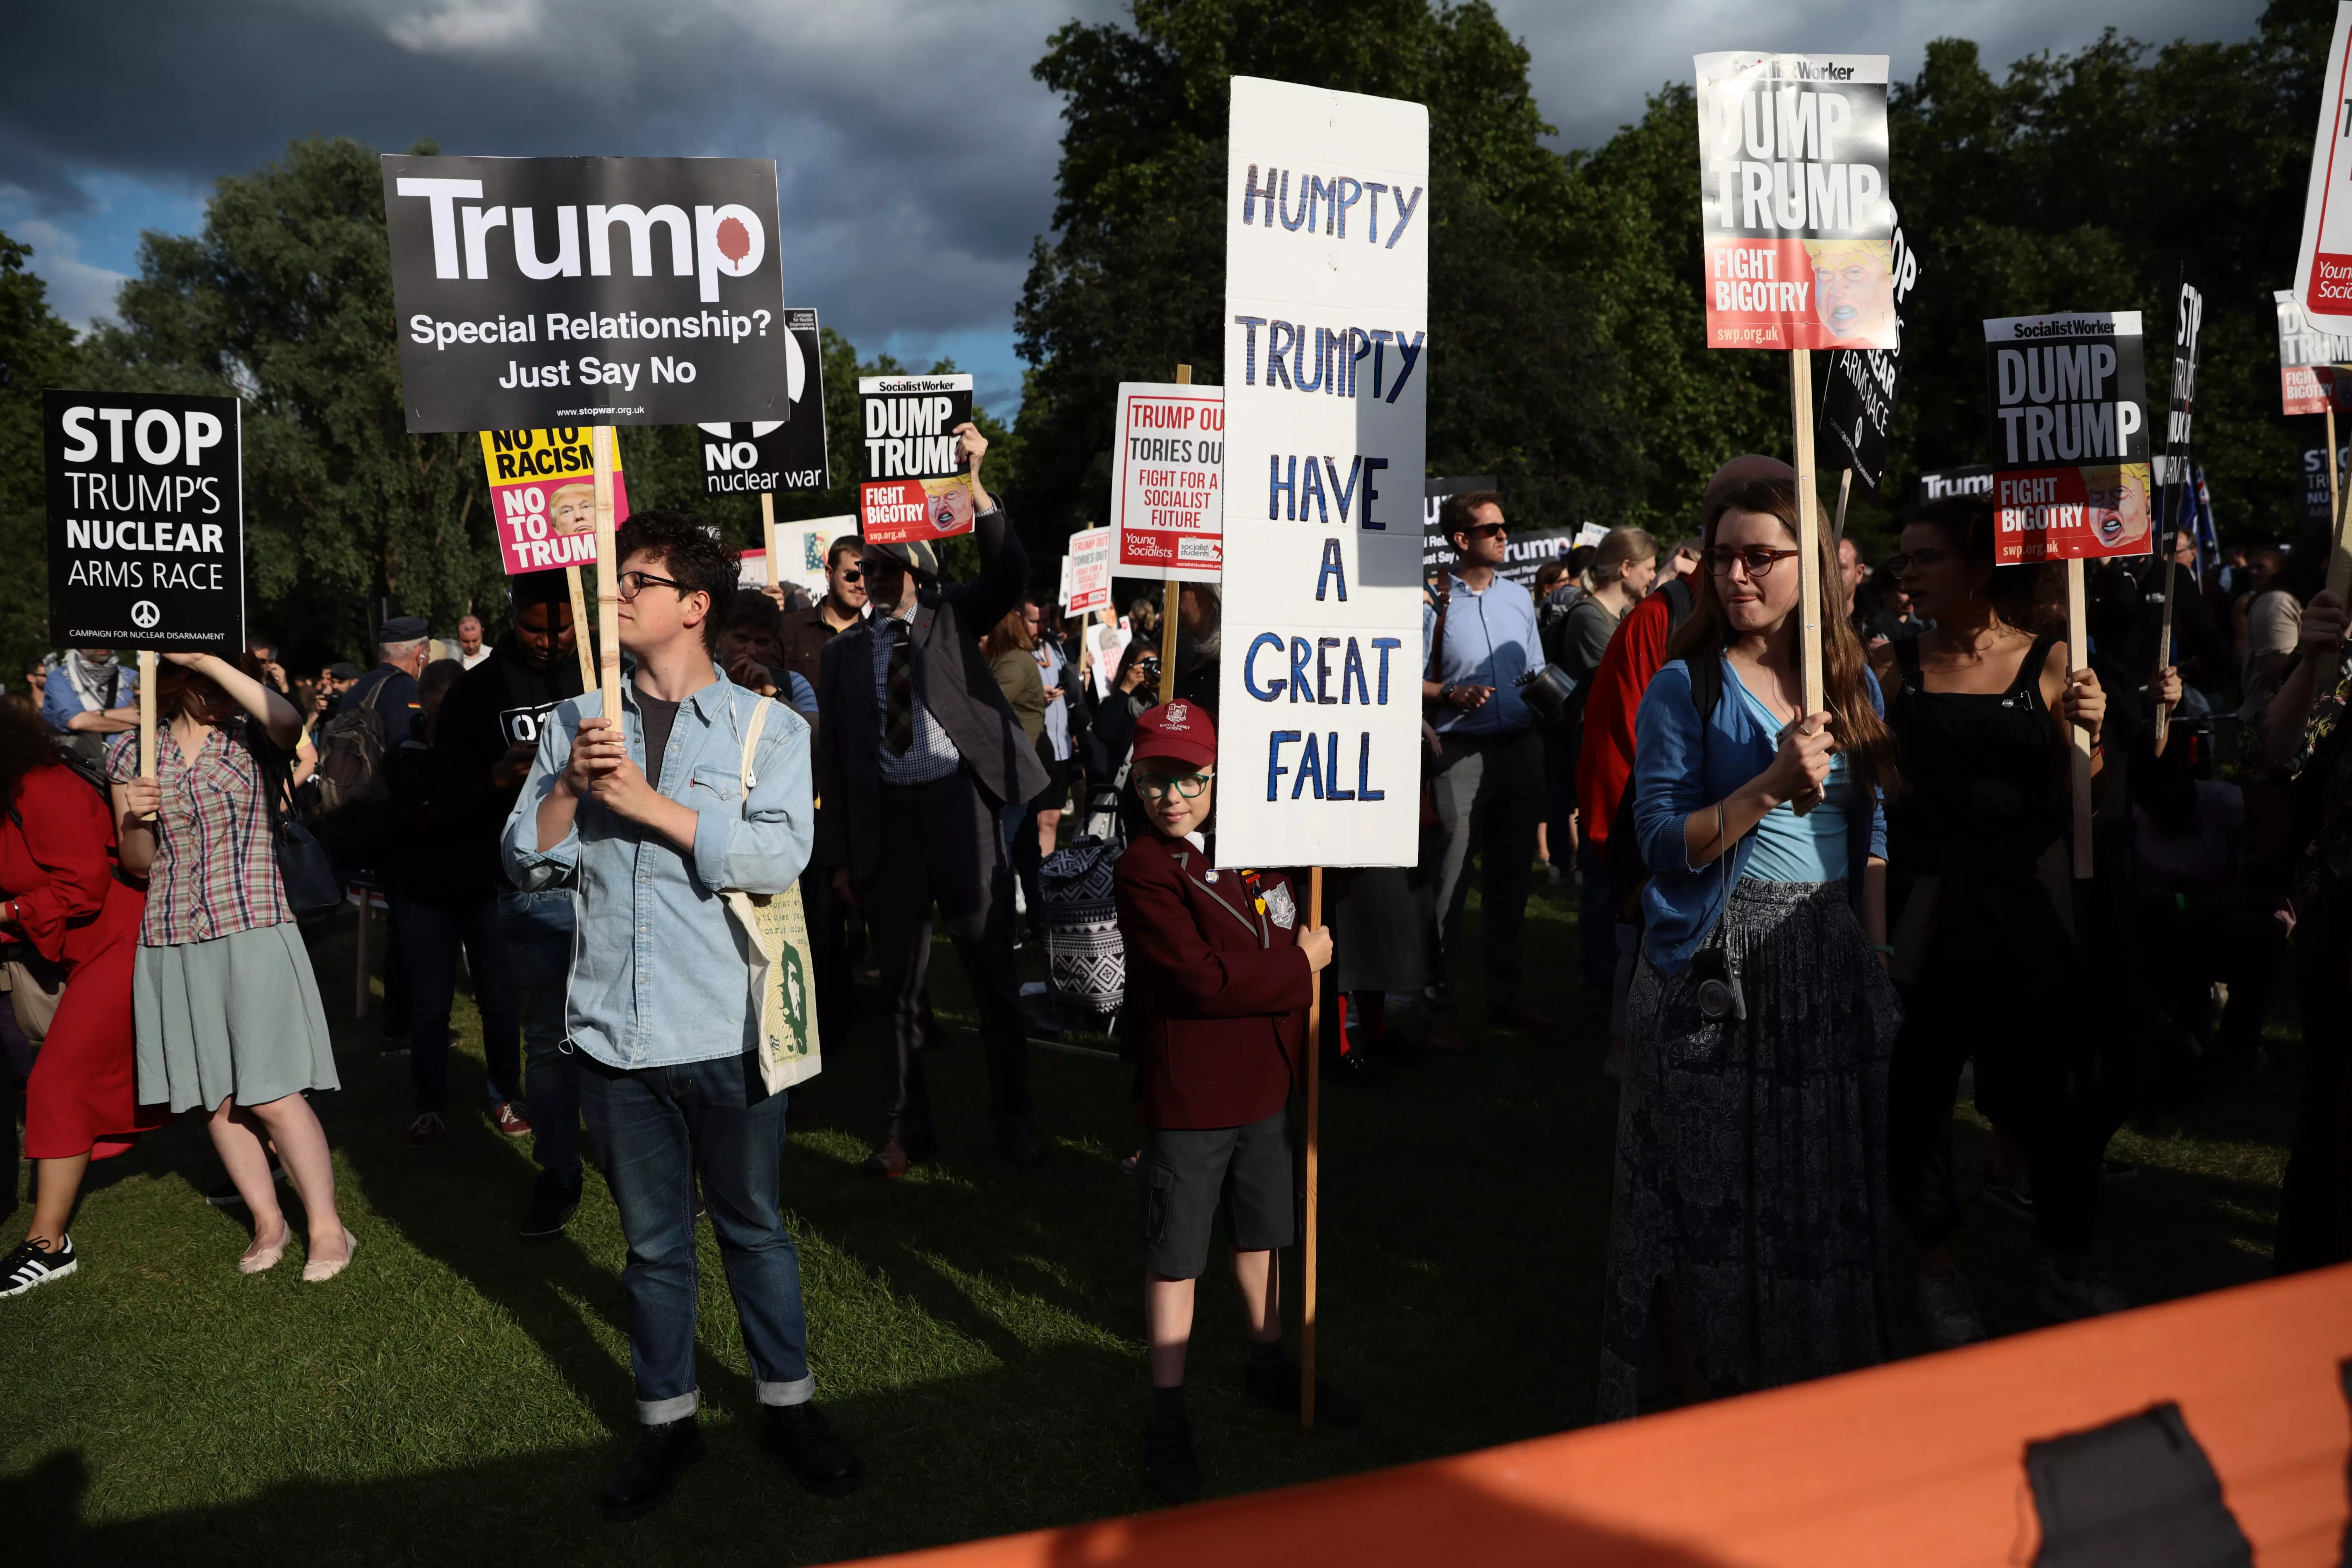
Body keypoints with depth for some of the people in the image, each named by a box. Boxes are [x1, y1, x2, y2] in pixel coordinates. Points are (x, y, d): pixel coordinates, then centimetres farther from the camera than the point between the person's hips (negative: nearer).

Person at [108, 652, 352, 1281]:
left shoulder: (252, 734, 1)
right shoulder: (132, 751, 8)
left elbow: (288, 721, -26)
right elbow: (137, 862, 11)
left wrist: (205, 658, -23)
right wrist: (136, 821, -10)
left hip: (253, 931, -3)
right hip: (171, 944, 4)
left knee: (273, 1096, -6)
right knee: (216, 1099, 9)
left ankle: (328, 1227, 5)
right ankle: (268, 1221, 23)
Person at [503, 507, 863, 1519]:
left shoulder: (766, 728, -1)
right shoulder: (578, 722, 8)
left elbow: (777, 858, -16)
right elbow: (527, 865, 5)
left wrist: (649, 802, -17)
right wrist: (571, 784, -12)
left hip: (725, 1030, -2)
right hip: (616, 1031, 3)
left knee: (754, 1227, 11)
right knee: (653, 1241, 15)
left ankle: (788, 1401, 30)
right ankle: (667, 1422, 31)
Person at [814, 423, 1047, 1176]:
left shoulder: (953, 617, 7)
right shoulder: (843, 652, 12)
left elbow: (1008, 571, -11)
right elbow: (833, 756, 11)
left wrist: (973, 482, -22)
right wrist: (841, 853, 7)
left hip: (960, 806, -2)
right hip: (885, 820, 2)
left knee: (993, 972, 5)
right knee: (899, 981, 10)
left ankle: (1012, 1120, 19)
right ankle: (910, 1127, 24)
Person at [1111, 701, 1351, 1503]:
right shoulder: (1142, 872, -16)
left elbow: (1294, 931, 20)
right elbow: (1204, 978, -24)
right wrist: (1300, 966, -15)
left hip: (1264, 1080, 7)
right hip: (1187, 1094, -6)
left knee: (1260, 1229, 22)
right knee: (1176, 1253, 5)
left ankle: (1269, 1365, 42)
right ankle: (1168, 1419, 18)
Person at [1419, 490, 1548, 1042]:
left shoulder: (1518, 597, 13)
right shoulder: (1431, 602, -3)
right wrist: (1452, 696, -19)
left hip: (1520, 748, 6)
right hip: (1460, 754, -5)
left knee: (1511, 879, 12)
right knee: (1449, 884, -5)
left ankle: (1505, 997, 23)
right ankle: (1440, 1008, 3)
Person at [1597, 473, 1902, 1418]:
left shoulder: (1854, 684, 9)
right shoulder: (1685, 687, -5)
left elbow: (1873, 838, 13)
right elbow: (1664, 841, -12)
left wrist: (1876, 963, 7)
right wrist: (1774, 785, -23)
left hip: (1832, 968, 4)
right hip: (1718, 973, -4)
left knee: (1825, 1188, 11)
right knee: (1716, 1190, 3)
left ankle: (1822, 1394, 28)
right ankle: (1706, 1388, 19)